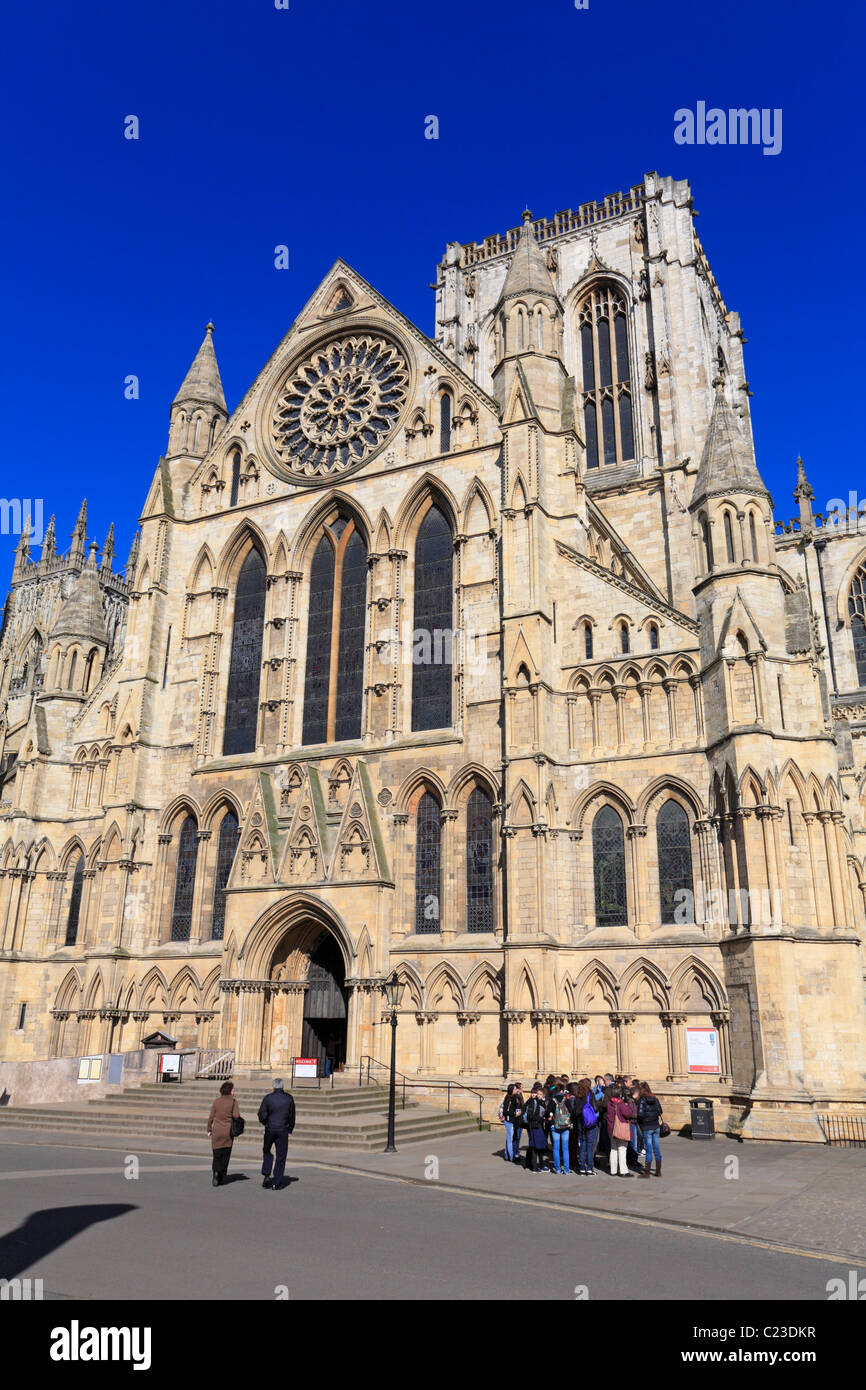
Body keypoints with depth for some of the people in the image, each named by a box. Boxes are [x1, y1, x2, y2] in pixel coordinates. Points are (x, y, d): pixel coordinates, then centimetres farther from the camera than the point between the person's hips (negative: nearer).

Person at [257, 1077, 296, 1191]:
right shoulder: (289, 1098, -3)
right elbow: (292, 1115, 4)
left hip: (269, 1130, 0)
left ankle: (266, 1175, 9)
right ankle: (277, 1183, 4)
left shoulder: (268, 1098, -8)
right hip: (283, 1131, 0)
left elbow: (262, 1115, -8)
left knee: (266, 1152, 22)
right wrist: (290, 1130, 16)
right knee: (281, 1156, 6)